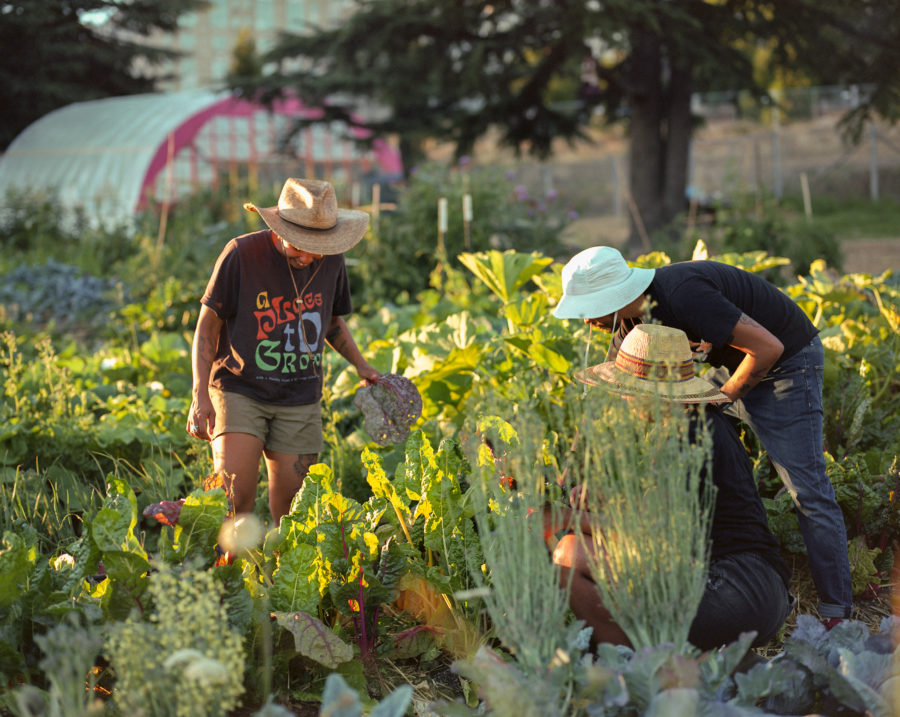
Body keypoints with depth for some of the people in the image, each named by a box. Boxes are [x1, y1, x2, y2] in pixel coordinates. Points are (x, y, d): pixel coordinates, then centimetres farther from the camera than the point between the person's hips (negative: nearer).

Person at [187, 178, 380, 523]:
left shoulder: (331, 261, 2)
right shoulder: (242, 254, -12)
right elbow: (207, 325, -5)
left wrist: (361, 365, 10)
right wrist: (200, 396, -10)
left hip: (300, 402, 4)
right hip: (239, 391, -3)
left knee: (290, 510, 3)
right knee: (235, 497, -17)